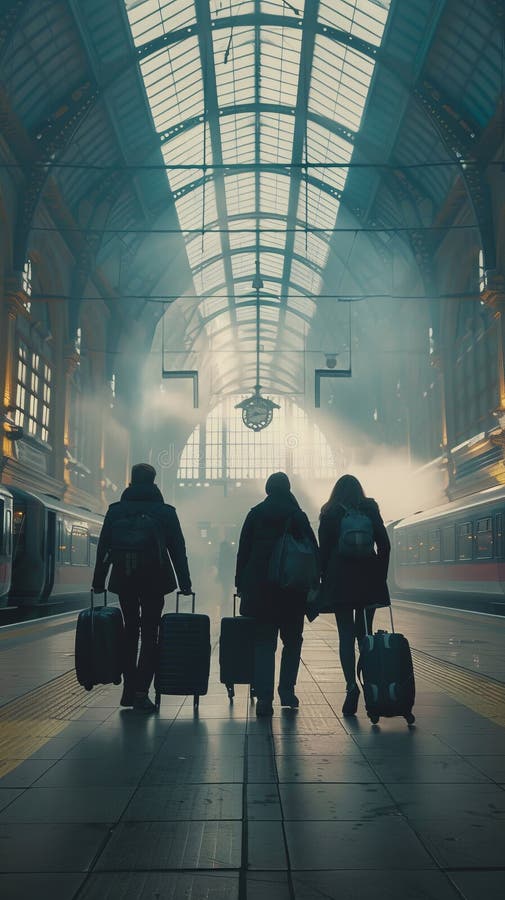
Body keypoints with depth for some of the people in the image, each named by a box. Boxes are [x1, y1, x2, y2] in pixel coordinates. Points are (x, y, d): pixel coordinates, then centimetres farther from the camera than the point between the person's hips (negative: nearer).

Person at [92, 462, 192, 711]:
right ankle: (141, 693, -4)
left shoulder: (115, 511, 2)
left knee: (130, 631, 16)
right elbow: (178, 550, 0)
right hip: (155, 580, -2)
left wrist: (98, 582, 8)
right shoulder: (166, 512, 0)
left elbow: (103, 549, 3)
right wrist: (185, 583, 4)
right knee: (149, 634, 3)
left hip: (124, 580, 2)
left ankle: (129, 690, 18)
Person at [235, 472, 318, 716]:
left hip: (260, 587, 1)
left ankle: (264, 697, -4)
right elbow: (313, 551, -2)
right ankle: (287, 690, 13)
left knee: (263, 642, 4)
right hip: (293, 589, 0)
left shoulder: (255, 514, 3)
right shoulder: (298, 515, 0)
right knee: (292, 640, 15)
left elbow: (243, 551, 3)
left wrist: (241, 584, 7)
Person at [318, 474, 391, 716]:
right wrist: (380, 577, 8)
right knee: (365, 633, 13)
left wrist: (324, 580, 5)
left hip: (340, 581, -2)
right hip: (368, 580, 2)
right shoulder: (371, 511, 6)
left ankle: (351, 685, -15)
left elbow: (323, 550, -1)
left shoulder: (330, 514, 1)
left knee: (346, 635, -1)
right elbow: (384, 545, 2)